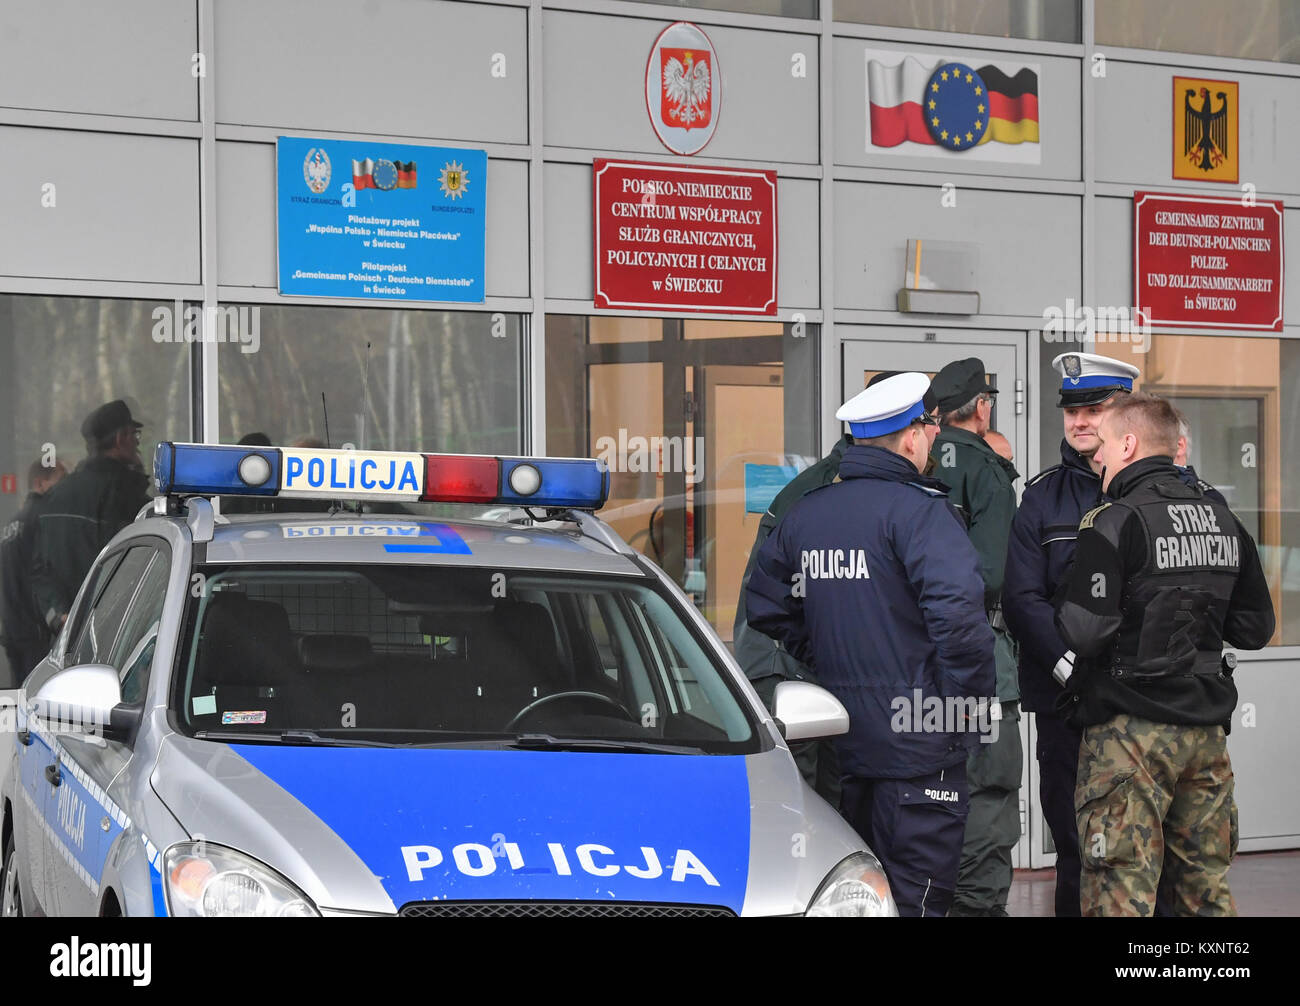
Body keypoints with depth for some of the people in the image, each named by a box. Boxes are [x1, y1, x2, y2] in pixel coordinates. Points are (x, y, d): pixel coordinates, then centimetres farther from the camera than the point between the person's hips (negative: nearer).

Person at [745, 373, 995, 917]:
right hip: (918, 744, -7)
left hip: (844, 741, 7)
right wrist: (967, 693, -12)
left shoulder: (805, 513, 10)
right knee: (915, 899, -3)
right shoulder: (918, 509, -13)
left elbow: (765, 608, 18)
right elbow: (957, 608, -26)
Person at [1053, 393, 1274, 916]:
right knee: (1206, 884, 13)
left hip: (1132, 731, -7)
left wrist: (1064, 598, 2)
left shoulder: (1115, 522, -12)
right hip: (1207, 730, 7)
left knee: (1122, 891, -4)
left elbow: (1084, 632, -18)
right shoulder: (1223, 520, 10)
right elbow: (1255, 627, 14)